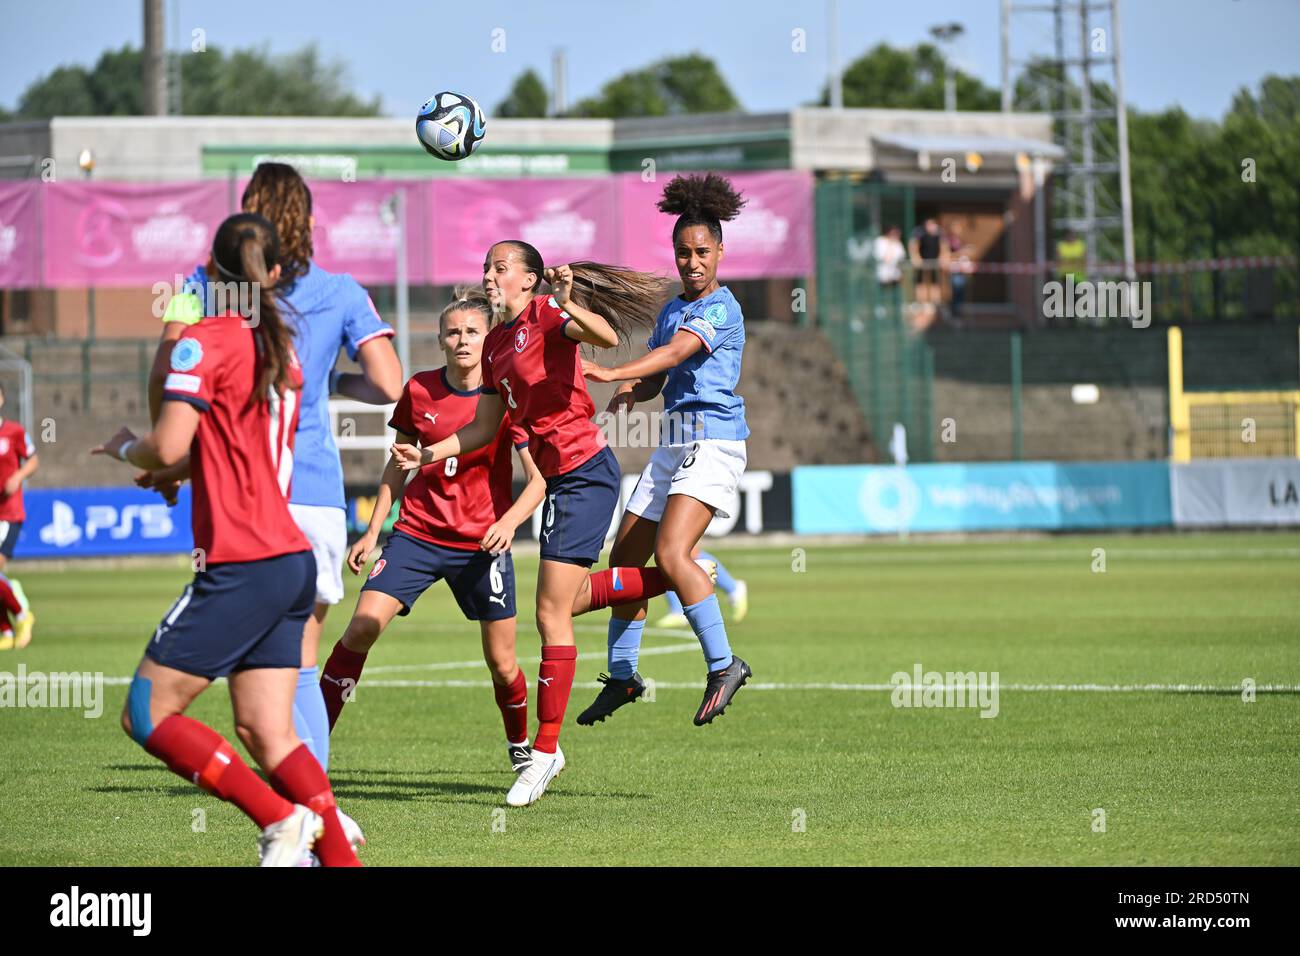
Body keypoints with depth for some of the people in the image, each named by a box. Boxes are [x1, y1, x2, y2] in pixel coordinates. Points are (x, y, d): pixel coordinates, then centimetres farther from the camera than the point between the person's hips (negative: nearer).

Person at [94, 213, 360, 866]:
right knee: (266, 733, 6)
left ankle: (283, 818, -10)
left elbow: (168, 448, -15)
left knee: (148, 714, -2)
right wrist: (176, 470, 29)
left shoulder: (206, 339, -8)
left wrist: (125, 448, 5)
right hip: (291, 556, 8)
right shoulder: (280, 347, 16)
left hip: (241, 566, -8)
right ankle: (339, 856, -5)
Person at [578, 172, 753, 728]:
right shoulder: (672, 309, 16)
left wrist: (611, 374, -39)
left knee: (670, 553, -24)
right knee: (625, 557, 9)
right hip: (674, 444, 9)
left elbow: (675, 352, -26)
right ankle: (622, 677, 21)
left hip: (712, 440, -9)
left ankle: (723, 666, -15)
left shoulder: (721, 308, -11)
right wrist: (631, 392, -2)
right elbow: (657, 376, 22)